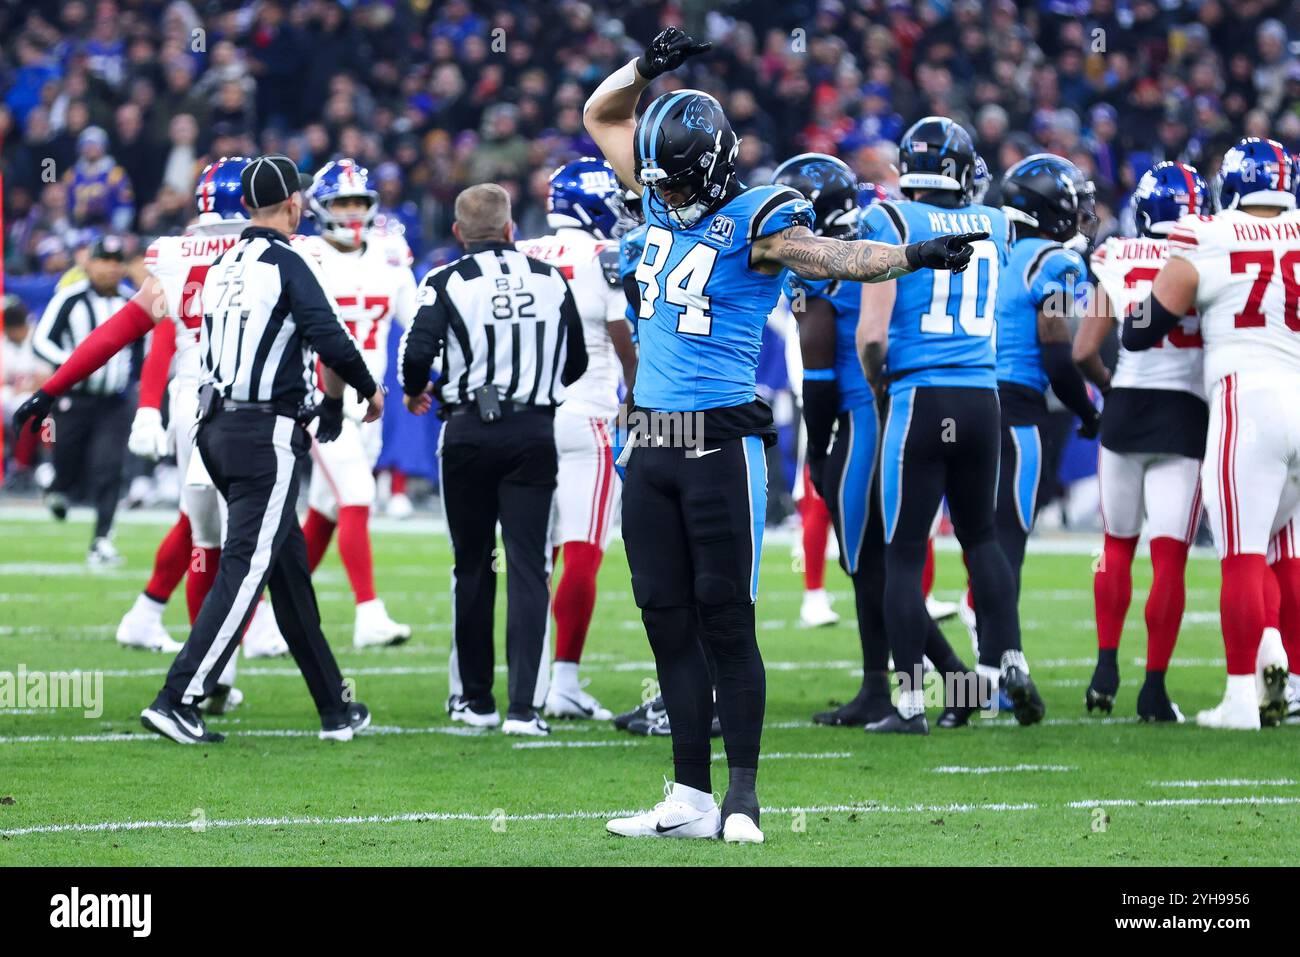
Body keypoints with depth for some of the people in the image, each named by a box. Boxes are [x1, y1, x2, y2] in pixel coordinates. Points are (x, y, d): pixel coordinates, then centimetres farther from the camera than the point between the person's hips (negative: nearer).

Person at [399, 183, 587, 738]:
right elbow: (576, 364, 13)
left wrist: (415, 391, 7)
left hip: (469, 432, -1)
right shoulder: (551, 280, 6)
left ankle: (474, 698, 19)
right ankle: (525, 706, -8)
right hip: (534, 431, 1)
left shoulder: (448, 282, -4)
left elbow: (418, 352, -15)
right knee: (527, 567, 0)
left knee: (472, 566, 11)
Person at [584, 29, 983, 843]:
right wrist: (647, 69, 10)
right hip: (651, 440, 7)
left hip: (720, 441, -7)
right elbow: (602, 117, 24)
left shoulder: (753, 222, -8)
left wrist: (912, 256, -40)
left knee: (725, 618, -5)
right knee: (668, 621, 8)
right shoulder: (662, 202, 11)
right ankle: (690, 797, 12)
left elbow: (832, 255, -24)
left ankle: (743, 794, 3)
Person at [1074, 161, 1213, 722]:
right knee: (1169, 557, 1)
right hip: (1186, 417, -2)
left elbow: (1084, 353, -1)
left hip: (1125, 412, 2)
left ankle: (1106, 666, 14)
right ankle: (1154, 687, -1)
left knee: (1118, 544, 20)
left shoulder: (1118, 264, 0)